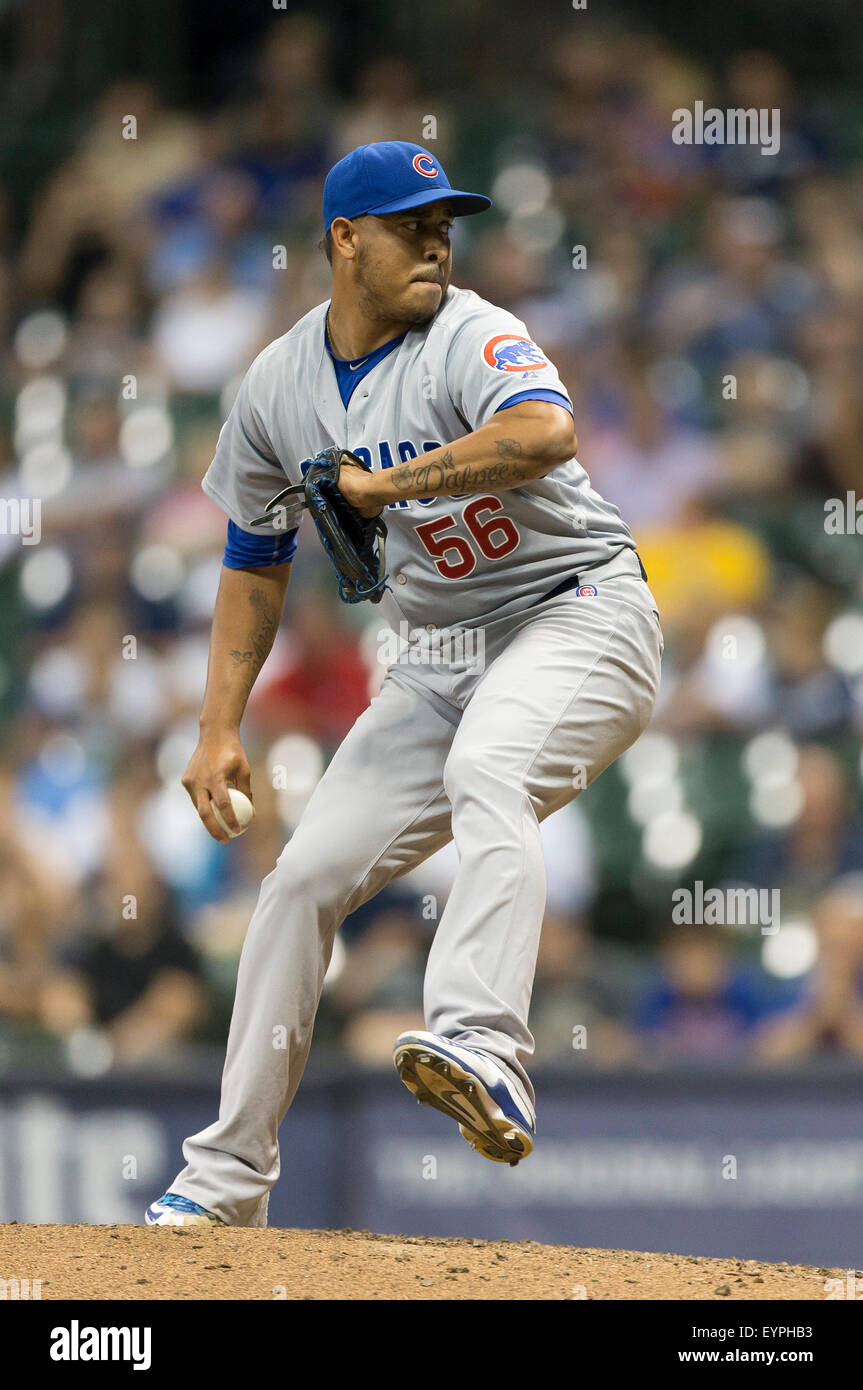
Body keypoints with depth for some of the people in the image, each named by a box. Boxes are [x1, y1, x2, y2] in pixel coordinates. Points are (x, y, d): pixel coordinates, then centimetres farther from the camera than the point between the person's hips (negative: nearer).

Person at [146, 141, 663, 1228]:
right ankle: (227, 1177, 11)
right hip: (437, 657, 6)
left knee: (485, 769, -36)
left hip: (579, 617, -6)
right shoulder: (280, 385, 3)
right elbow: (256, 560, 16)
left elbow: (544, 433, -39)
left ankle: (483, 1048, -53)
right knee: (306, 873, 1)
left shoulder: (470, 340, -15)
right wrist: (219, 729, 10)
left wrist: (381, 483, -31)